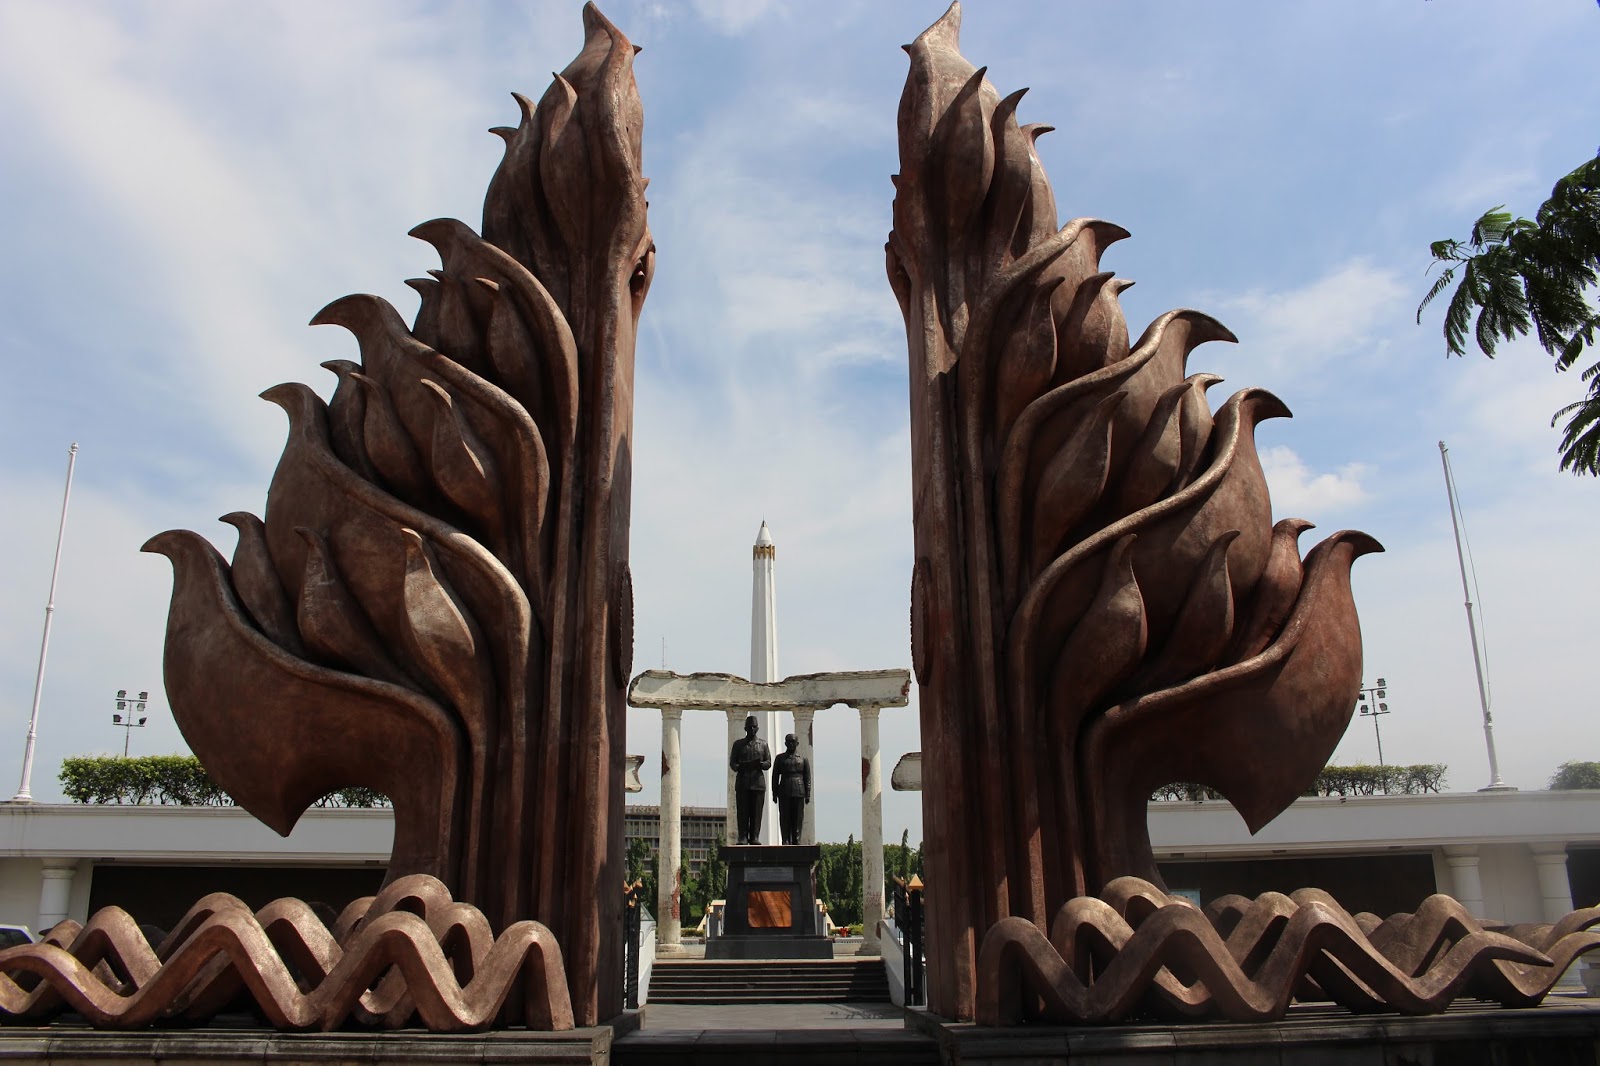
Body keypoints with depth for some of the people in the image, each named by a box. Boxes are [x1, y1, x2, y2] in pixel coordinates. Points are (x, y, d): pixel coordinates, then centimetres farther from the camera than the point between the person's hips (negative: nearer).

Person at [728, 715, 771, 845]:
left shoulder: (763, 744, 13)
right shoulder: (738, 744, 13)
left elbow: (768, 763, 9)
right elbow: (732, 762, 9)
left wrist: (761, 764, -14)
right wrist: (740, 767, -13)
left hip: (758, 781, 0)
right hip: (742, 782, 0)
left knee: (756, 811, -3)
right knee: (743, 811, -4)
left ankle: (755, 837, 0)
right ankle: (743, 837, -3)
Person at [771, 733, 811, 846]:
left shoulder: (803, 759, 9)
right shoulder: (779, 758, 10)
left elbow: (807, 778, 7)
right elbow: (775, 777, 8)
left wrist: (808, 795, 0)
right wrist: (774, 794, 2)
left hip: (798, 792, 0)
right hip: (784, 793, 0)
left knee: (798, 818, -1)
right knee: (784, 818, -3)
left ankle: (796, 841, 2)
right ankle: (785, 841, -2)